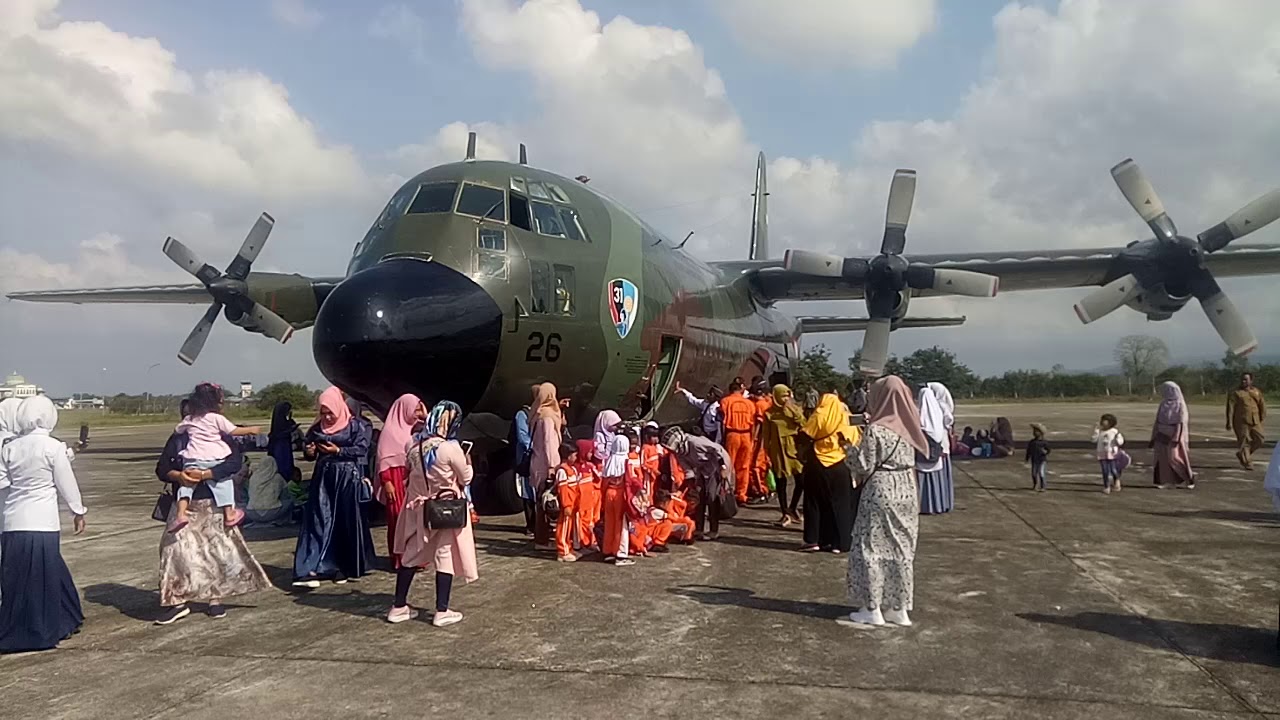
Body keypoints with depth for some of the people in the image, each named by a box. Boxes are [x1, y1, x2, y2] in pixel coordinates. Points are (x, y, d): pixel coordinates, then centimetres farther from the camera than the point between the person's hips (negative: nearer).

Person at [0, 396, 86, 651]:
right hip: (42, 523, -4)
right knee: (43, 577, 5)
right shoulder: (53, 447, -7)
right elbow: (66, 483, -2)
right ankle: (41, 632, 14)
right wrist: (78, 511, 9)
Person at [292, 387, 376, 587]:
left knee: (345, 522, 3)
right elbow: (309, 452, 16)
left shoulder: (354, 426, -3)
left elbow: (362, 448, -9)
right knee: (319, 521, -4)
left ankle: (345, 567, 16)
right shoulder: (317, 429, 8)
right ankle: (313, 568, -7)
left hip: (347, 478, -3)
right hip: (323, 478, 3)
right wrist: (310, 452, -7)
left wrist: (339, 451, -15)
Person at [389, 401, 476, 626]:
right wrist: (467, 463, 10)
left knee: (411, 555, 14)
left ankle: (399, 607, 21)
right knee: (445, 557, 4)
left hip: (418, 507, 5)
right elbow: (466, 478, -8)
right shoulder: (451, 448, -20)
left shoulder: (414, 445, -5)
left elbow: (410, 472, 9)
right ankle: (442, 612, 7)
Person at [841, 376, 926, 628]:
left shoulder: (875, 429, -15)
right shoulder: (906, 426, 3)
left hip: (880, 491, -7)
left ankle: (872, 608, 8)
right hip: (906, 490, 7)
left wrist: (851, 449, 5)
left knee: (872, 548, 4)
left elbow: (864, 467, -15)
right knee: (901, 549, 12)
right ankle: (899, 607, 18)